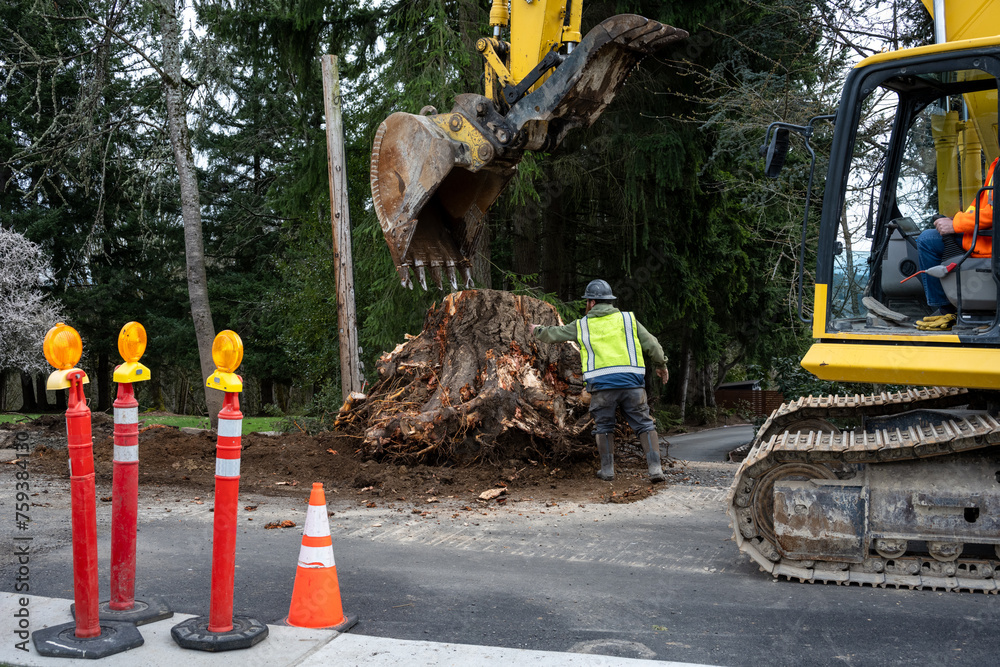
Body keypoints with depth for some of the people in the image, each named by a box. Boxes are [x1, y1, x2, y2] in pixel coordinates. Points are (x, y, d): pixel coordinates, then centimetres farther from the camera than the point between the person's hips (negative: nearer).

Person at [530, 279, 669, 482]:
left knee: (604, 427, 17)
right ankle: (655, 469, -3)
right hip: (632, 382, 0)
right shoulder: (628, 319, 11)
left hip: (601, 383, 0)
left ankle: (607, 470, 19)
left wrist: (538, 331, 44)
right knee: (644, 425, 6)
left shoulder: (582, 325, 11)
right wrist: (661, 365, 27)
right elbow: (651, 345, 11)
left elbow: (554, 334, 23)